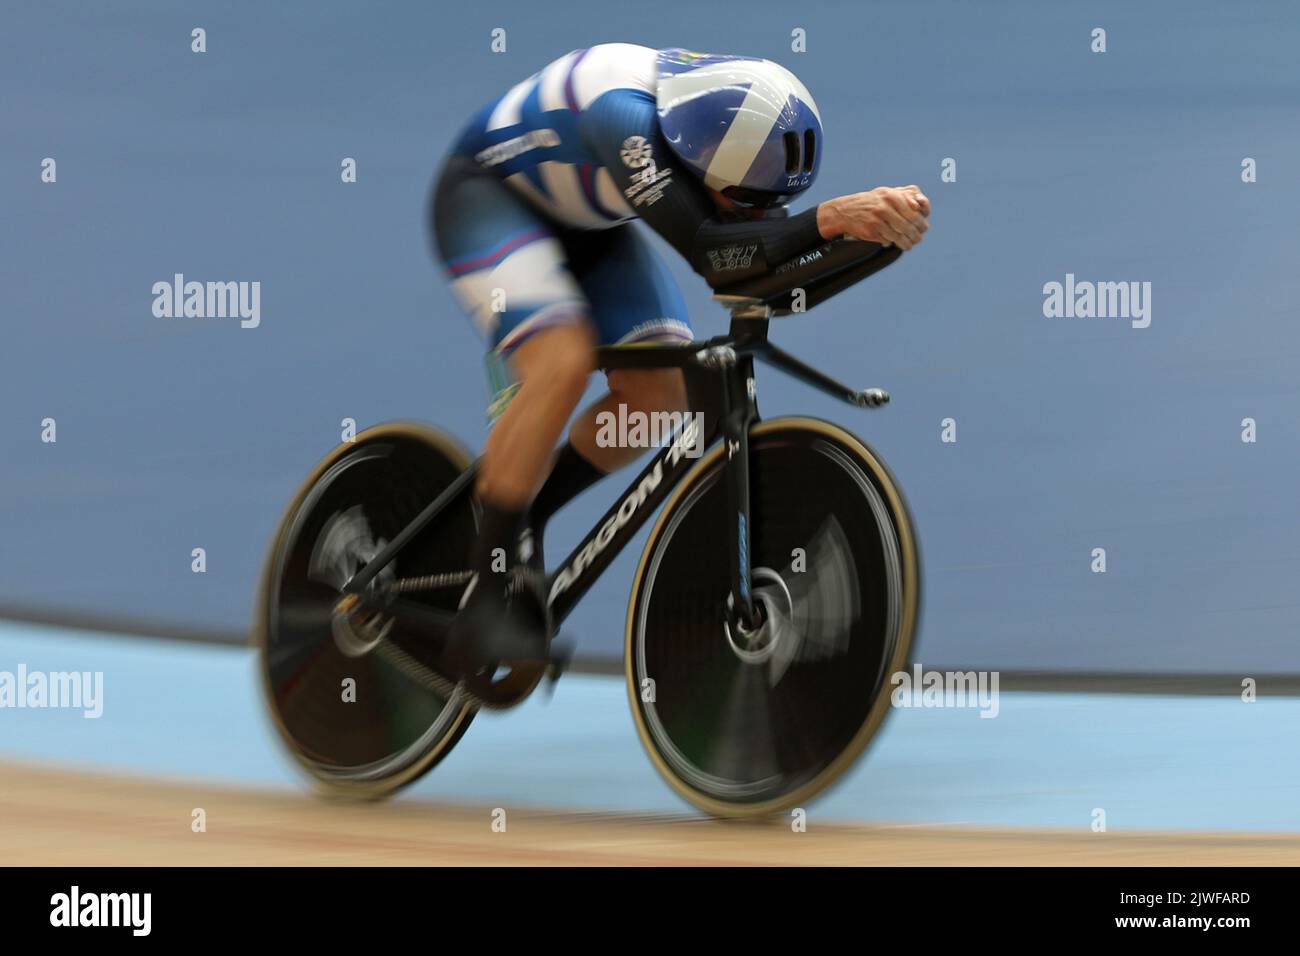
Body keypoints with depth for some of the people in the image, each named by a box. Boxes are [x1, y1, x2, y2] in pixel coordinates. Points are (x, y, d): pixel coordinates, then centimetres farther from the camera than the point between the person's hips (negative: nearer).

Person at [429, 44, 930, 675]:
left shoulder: (736, 118, -21)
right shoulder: (628, 119, -41)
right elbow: (709, 252, -49)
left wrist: (883, 212, -41)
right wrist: (830, 219, -60)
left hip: (584, 223, 7)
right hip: (487, 195, -7)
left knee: (660, 390, -11)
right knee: (562, 363, -30)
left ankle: (519, 519, 10)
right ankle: (481, 609, -23)